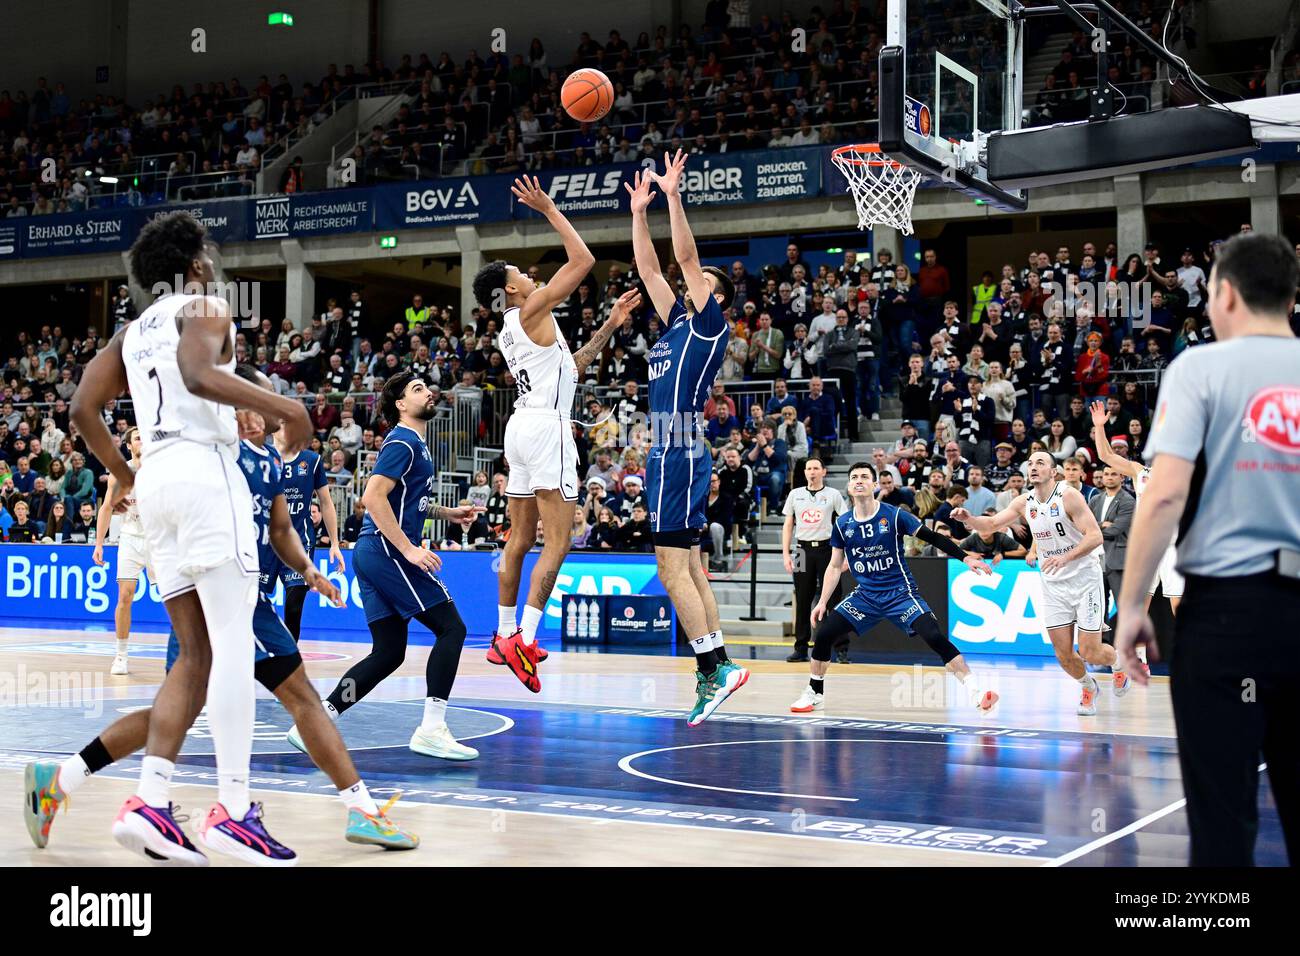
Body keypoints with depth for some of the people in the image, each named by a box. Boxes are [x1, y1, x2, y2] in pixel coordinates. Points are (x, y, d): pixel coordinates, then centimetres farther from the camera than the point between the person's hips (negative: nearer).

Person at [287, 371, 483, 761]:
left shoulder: (412, 443, 21)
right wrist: (409, 549, -22)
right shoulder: (402, 442, -9)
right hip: (386, 551, -10)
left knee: (389, 653, 8)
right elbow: (373, 497, -20)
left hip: (373, 553, 10)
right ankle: (431, 730, -10)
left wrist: (445, 513, 23)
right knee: (451, 628, -8)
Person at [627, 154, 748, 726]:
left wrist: (673, 195, -9)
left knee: (673, 567, -13)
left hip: (682, 455, -9)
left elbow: (685, 256, -10)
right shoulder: (677, 321, 19)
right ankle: (716, 669, 11)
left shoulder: (710, 324, -2)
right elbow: (648, 268, 22)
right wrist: (640, 210, 20)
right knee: (686, 567, 9)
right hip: (668, 454, 9)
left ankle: (713, 670, -11)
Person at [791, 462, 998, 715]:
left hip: (900, 593, -4)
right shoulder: (841, 524, 1)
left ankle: (975, 693, -16)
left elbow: (933, 538, -8)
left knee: (935, 638, -22)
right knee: (823, 634, -7)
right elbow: (835, 566, 10)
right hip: (865, 595, 4)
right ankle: (815, 694, 12)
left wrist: (965, 558, -17)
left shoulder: (894, 515, -10)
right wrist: (822, 603, 5)